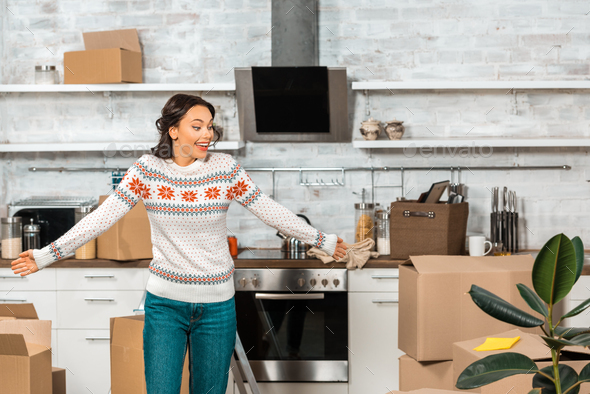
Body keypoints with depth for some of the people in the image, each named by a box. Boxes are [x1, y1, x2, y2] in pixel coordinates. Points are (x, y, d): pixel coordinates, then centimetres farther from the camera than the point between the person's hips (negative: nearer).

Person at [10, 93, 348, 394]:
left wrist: (325, 242, 3)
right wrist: (46, 256, -11)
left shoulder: (226, 169, -6)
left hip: (217, 305, 1)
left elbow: (271, 212, 1)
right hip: (165, 303, -1)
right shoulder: (148, 169, -6)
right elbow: (101, 218, -7)